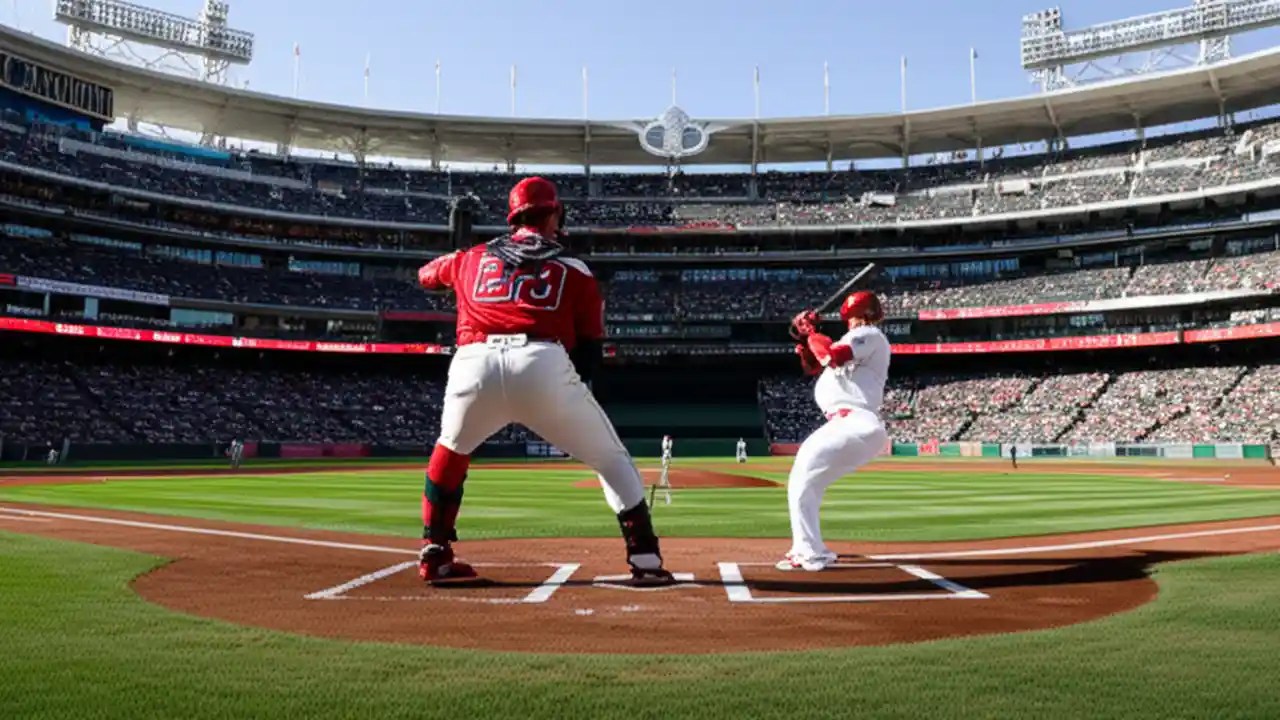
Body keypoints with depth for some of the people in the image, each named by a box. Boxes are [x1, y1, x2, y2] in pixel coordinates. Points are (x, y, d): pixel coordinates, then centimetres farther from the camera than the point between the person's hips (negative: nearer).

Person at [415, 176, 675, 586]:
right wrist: (570, 398, 26)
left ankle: (435, 555, 29)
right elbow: (590, 350, 15)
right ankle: (645, 561, 9)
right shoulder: (573, 269, 21)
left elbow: (426, 275, 47)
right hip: (544, 365, -2)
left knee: (451, 451, 32)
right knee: (611, 460, 15)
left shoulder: (472, 258, 27)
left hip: (474, 364, 3)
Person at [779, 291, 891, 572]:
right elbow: (812, 367, 28)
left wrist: (811, 331, -7)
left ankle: (813, 555, -10)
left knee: (801, 482, -11)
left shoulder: (868, 335, -3)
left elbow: (833, 357, -23)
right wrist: (804, 338, 13)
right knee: (807, 481, 18)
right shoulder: (858, 343, 27)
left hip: (853, 426, -10)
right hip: (850, 425, 10)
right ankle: (807, 547, 25)